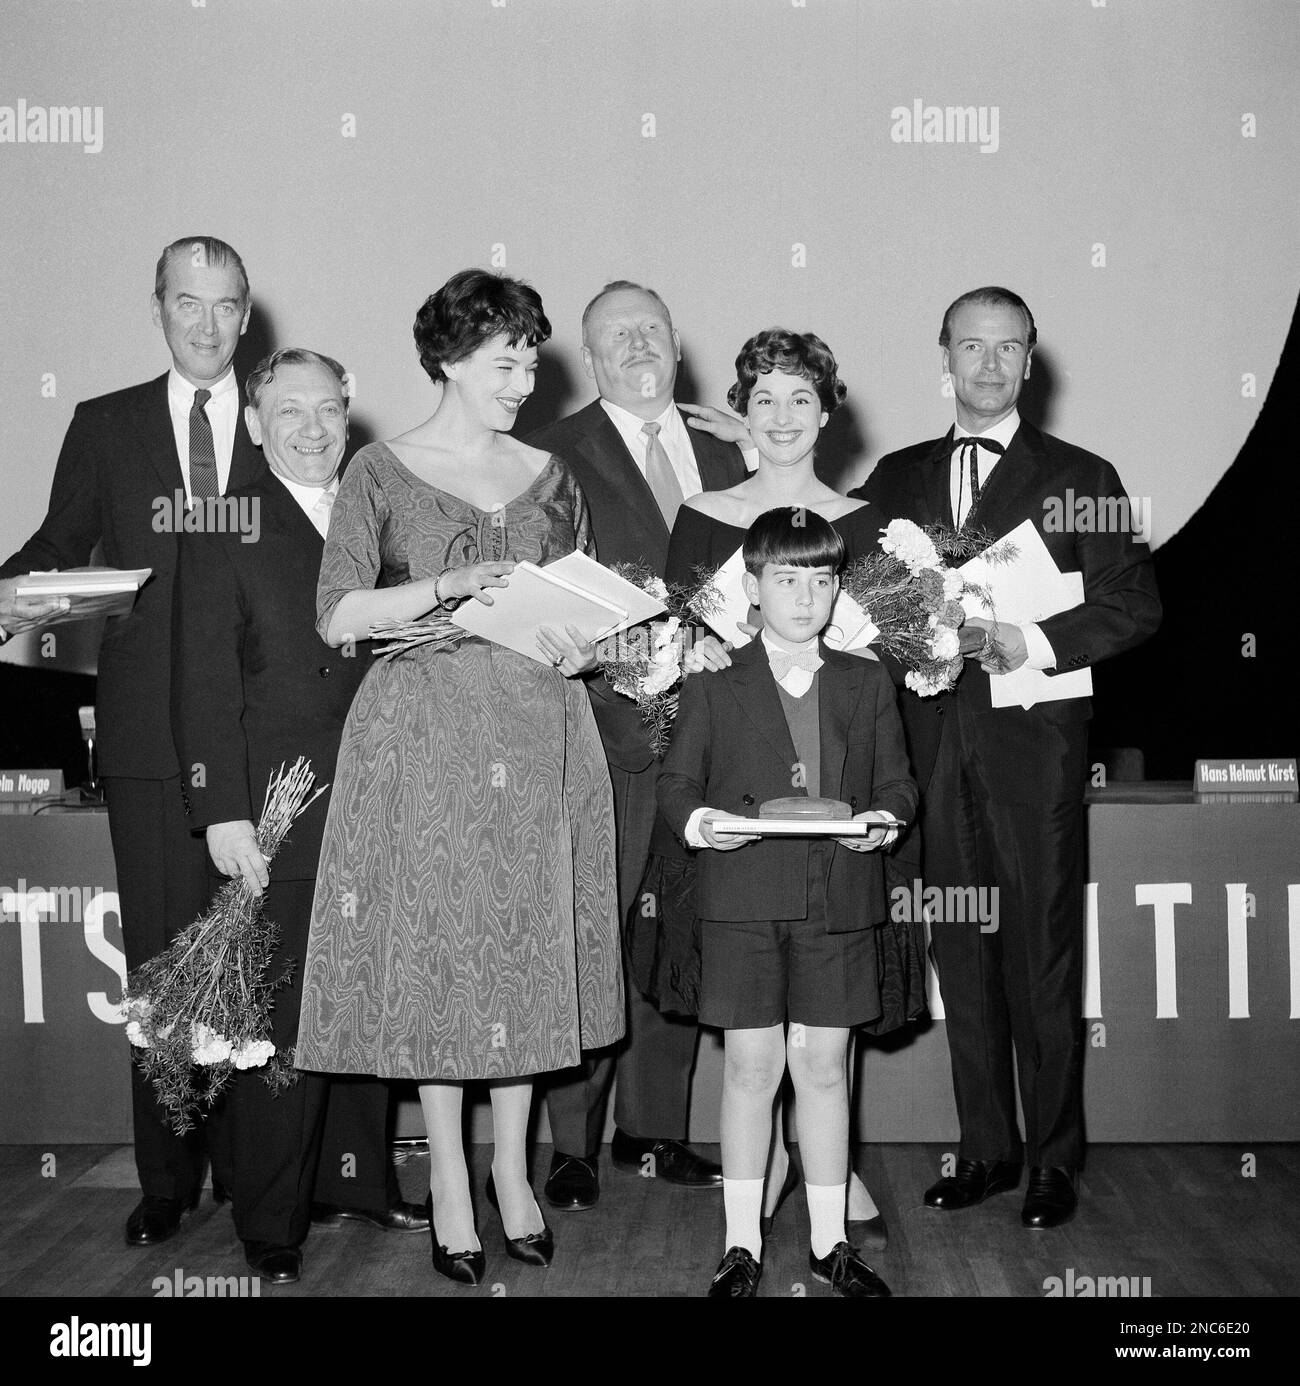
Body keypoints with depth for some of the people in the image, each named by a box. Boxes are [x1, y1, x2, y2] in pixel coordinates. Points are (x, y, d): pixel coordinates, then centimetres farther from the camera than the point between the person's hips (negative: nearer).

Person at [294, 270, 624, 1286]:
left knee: (530, 943, 5)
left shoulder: (549, 475, 12)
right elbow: (337, 616, -5)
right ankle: (449, 1182, 12)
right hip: (425, 734, -3)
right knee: (437, 946, 0)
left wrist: (578, 646, -7)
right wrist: (446, 587, -18)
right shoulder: (382, 473, 1)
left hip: (540, 736, 3)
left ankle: (514, 1167, 18)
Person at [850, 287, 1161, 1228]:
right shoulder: (896, 478, 14)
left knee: (1043, 956, 1)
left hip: (1033, 740, -3)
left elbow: (1136, 605, -1)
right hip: (935, 744, 3)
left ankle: (1055, 1157, 14)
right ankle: (986, 1147, 20)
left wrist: (1033, 644, -14)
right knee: (963, 957, 9)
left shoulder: (1080, 477, 3)